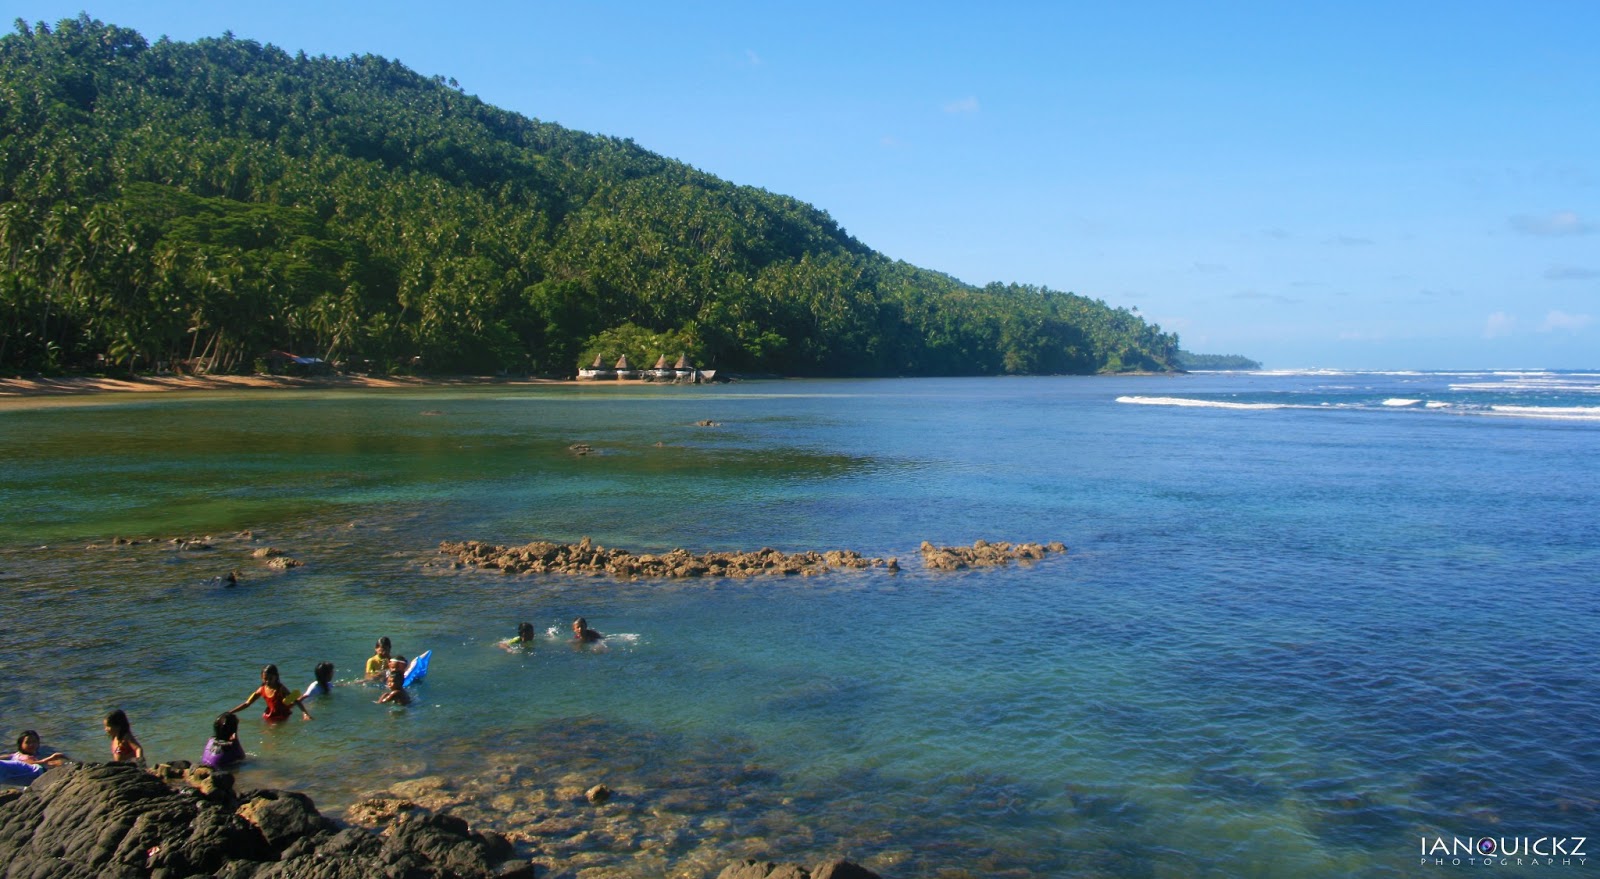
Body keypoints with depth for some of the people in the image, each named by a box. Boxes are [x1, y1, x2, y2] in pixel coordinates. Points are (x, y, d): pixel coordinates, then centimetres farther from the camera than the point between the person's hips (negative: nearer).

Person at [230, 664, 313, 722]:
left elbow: (295, 701, -21)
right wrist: (229, 713, 4)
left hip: (282, 719, -5)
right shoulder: (262, 690, 0)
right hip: (268, 719, 5)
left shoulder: (281, 689, -13)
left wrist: (305, 713, -35)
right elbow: (246, 704, 8)